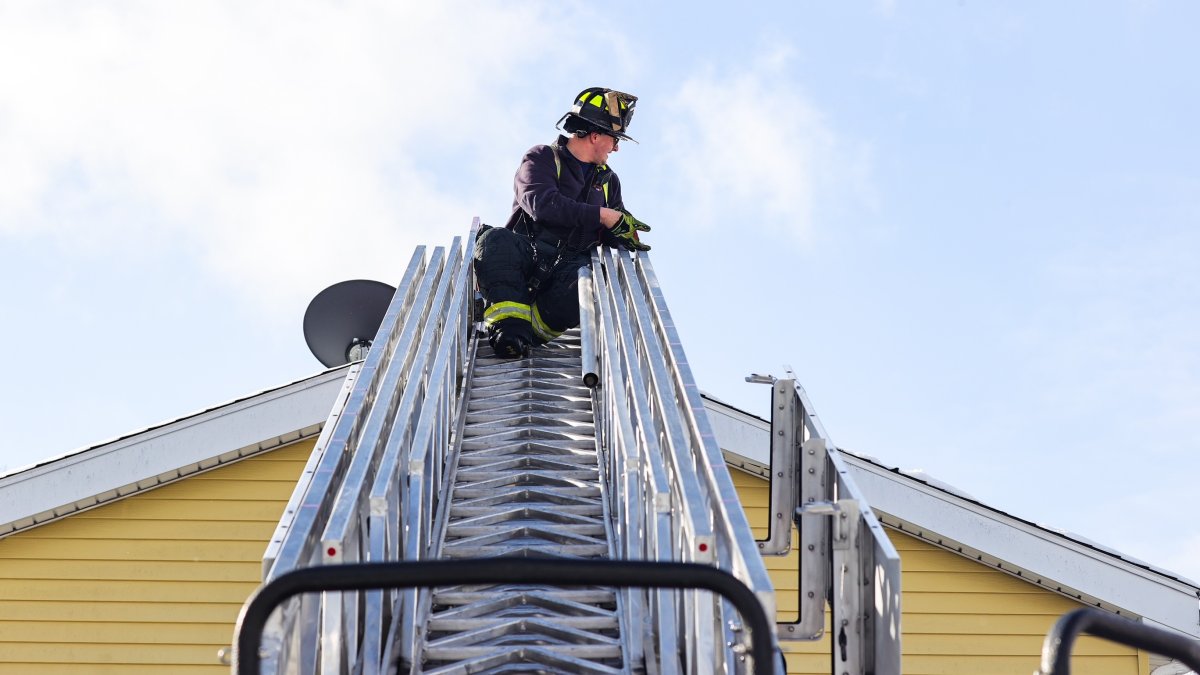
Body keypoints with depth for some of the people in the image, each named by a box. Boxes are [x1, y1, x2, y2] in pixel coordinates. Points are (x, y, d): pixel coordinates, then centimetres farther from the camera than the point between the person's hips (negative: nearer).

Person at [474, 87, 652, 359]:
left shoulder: (608, 181, 24)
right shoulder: (542, 159, 5)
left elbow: (609, 234, 20)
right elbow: (541, 203, -15)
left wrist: (621, 238, -6)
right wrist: (603, 215, -16)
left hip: (569, 268, 3)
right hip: (528, 257, -3)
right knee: (495, 241, -36)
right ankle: (511, 319, -46)